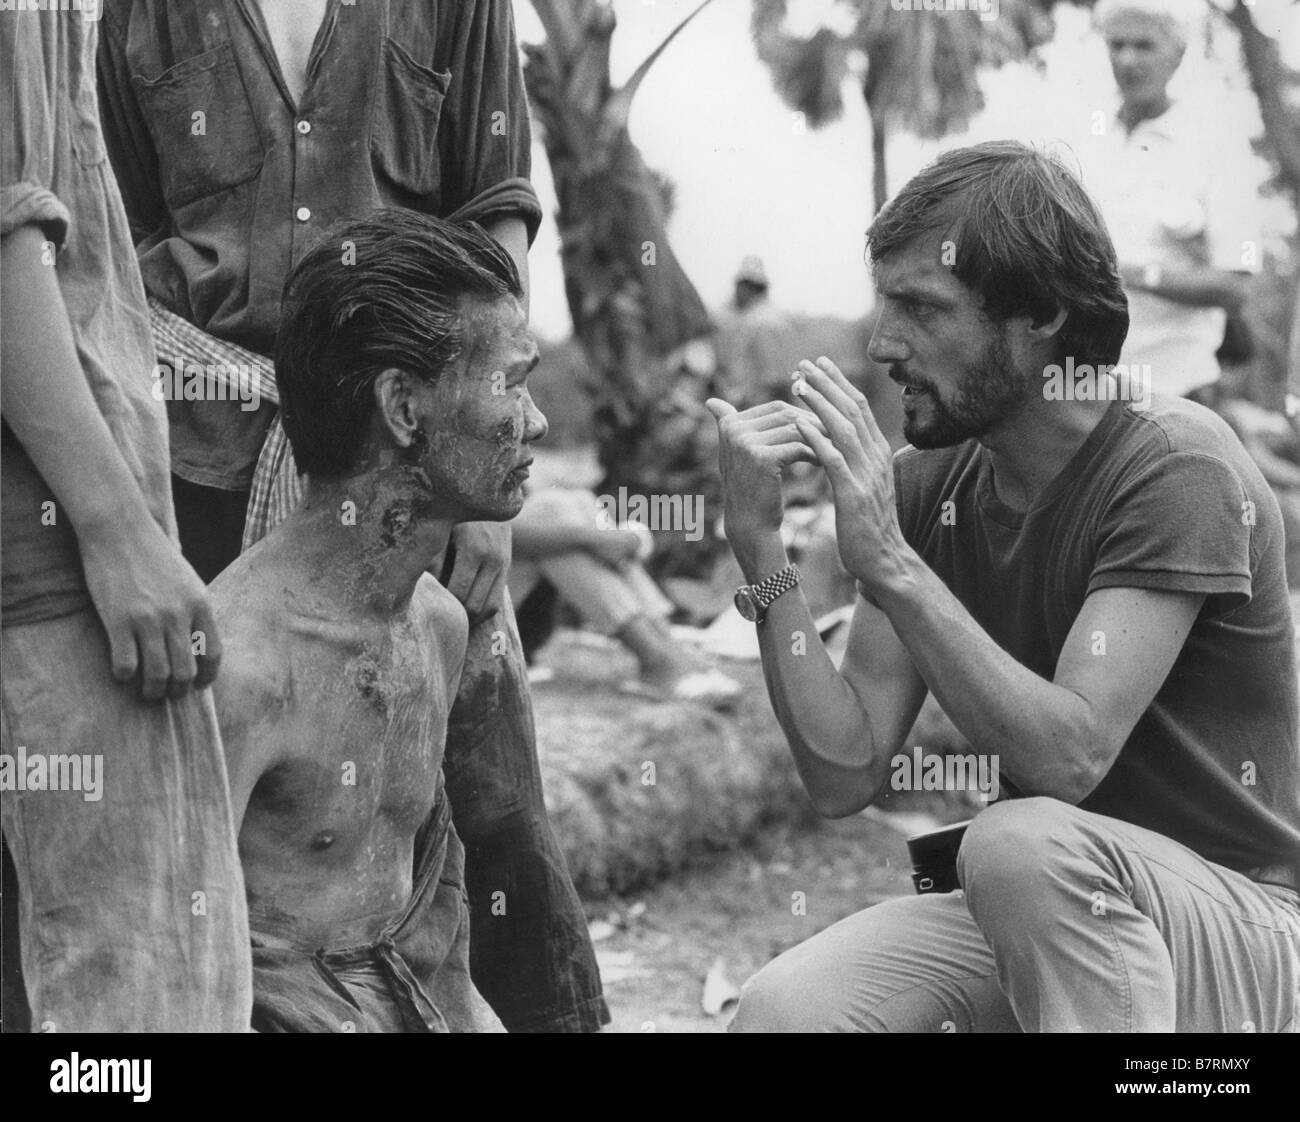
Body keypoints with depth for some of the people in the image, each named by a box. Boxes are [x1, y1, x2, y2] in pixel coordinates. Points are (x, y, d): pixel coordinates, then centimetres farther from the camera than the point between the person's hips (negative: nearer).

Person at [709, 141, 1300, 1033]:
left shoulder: (1176, 465, -16)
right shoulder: (930, 487, 2)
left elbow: (1066, 758, -26)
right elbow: (846, 777, -3)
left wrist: (890, 562, -29)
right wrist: (759, 548, -12)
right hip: (1042, 916, 5)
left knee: (1023, 840, -35)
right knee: (778, 1011, -20)